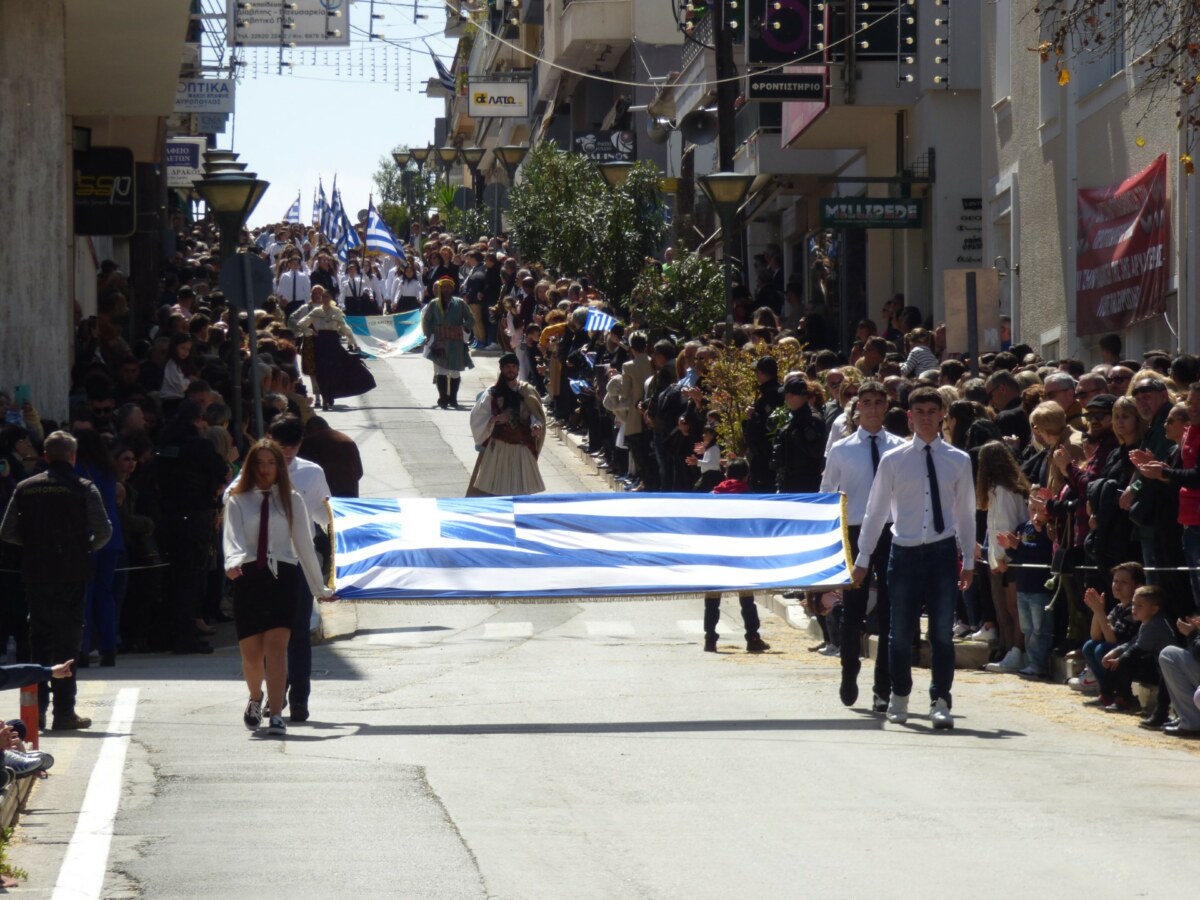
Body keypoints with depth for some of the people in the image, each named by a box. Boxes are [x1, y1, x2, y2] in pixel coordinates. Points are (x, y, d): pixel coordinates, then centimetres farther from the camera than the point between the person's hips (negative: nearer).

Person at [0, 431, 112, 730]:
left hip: (35, 573, 3)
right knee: (67, 639, 1)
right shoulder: (83, 489, -6)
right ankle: (64, 712, -1)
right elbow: (104, 531, -11)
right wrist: (88, 546, 9)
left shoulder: (25, 488, 3)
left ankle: (37, 709, 12)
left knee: (39, 638, 13)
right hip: (71, 574, -3)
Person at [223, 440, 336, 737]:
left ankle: (276, 715, -20)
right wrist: (233, 562, -30)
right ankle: (256, 699, 36)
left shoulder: (291, 500, 9)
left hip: (282, 576, -1)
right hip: (248, 578, 1)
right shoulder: (238, 501, 7)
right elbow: (233, 537, -7)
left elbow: (304, 544, 11)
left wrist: (319, 587, 13)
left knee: (276, 645, -16)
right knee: (251, 652, 5)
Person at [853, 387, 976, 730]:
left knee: (942, 633, -2)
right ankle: (899, 699, 23)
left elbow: (966, 512, 8)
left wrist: (968, 560, 8)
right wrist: (863, 558, 6)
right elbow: (875, 510, 5)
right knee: (901, 633, 7)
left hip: (942, 552, 0)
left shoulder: (958, 461, 3)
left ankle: (940, 702, 4)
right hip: (904, 553, 0)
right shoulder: (893, 461, 0)